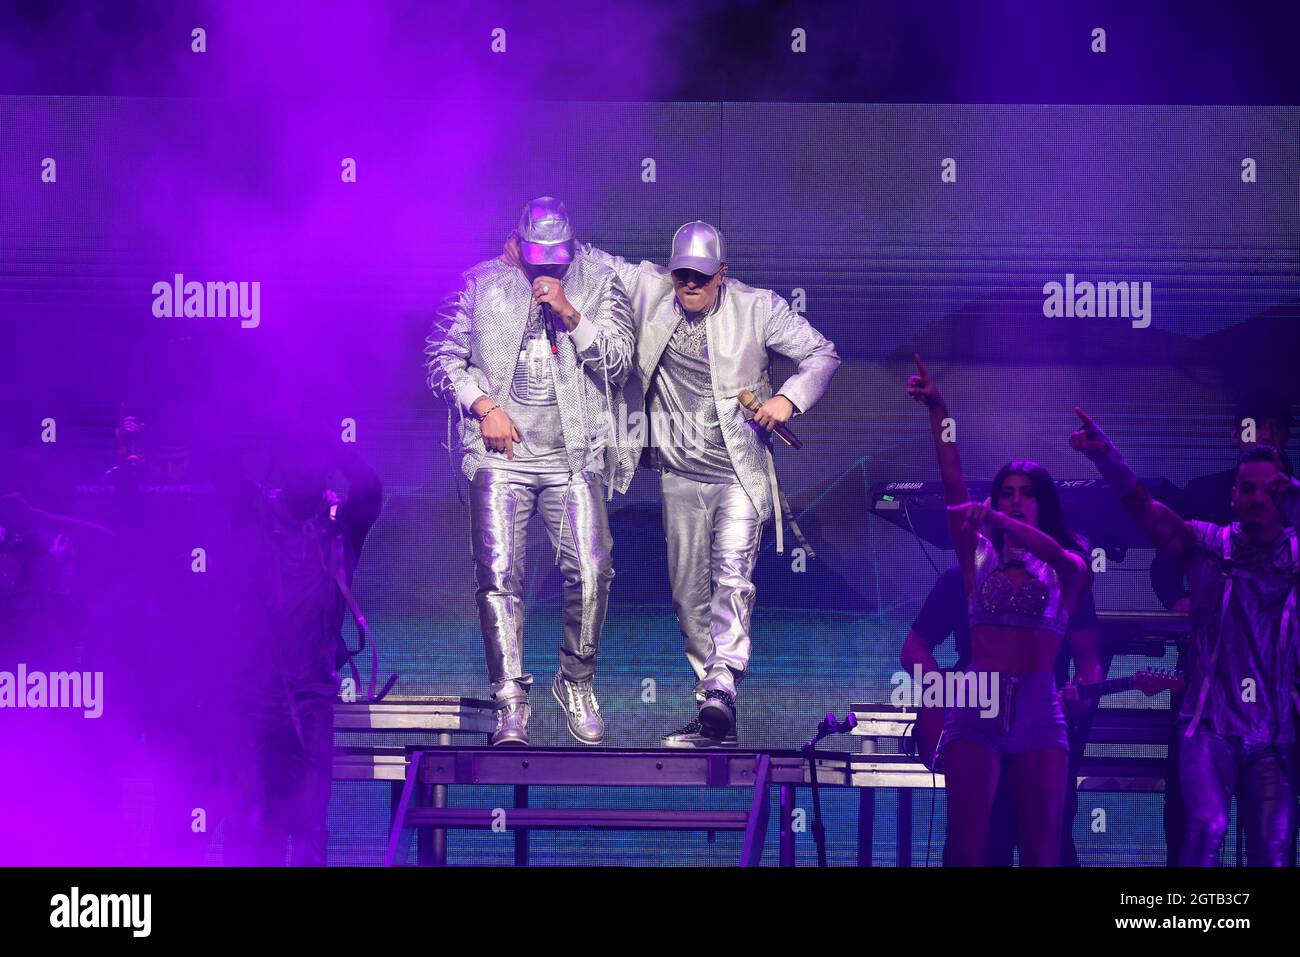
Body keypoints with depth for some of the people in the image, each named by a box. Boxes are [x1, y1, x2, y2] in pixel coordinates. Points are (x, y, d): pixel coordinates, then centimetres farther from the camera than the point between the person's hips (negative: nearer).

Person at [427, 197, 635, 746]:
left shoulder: (600, 288, 9)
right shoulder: (482, 286, 8)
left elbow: (616, 364, 1)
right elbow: (443, 357, 9)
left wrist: (571, 315, -11)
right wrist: (485, 407, -5)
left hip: (573, 457, 0)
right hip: (501, 454, 0)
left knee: (591, 572, -11)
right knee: (499, 576, -10)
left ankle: (576, 682, 12)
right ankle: (511, 705, -7)